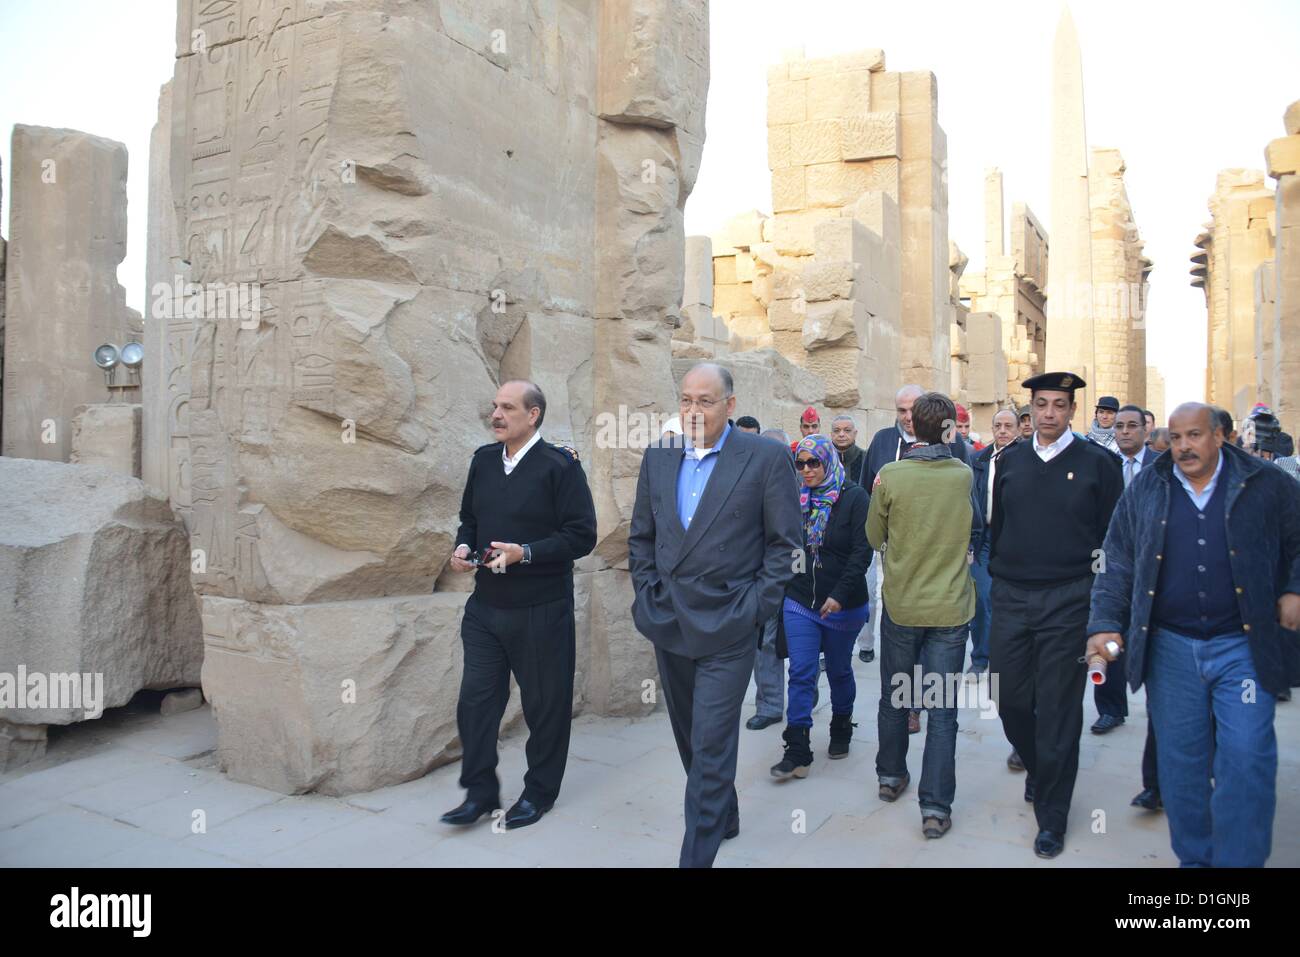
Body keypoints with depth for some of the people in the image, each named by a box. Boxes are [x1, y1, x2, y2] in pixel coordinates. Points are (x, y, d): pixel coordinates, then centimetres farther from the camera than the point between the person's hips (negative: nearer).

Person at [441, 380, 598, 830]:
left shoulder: (560, 465, -12)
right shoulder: (483, 460, 7)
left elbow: (581, 536, -14)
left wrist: (525, 553, -23)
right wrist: (462, 546, -2)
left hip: (540, 611, -5)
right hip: (485, 604, 6)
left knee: (545, 704, 9)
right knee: (475, 700, 7)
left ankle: (539, 793, 27)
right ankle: (480, 791, 24)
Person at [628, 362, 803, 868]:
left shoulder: (766, 458, -7)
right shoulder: (657, 458, 6)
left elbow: (784, 542, -4)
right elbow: (641, 535, 14)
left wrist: (756, 607, -9)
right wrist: (648, 594, 5)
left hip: (728, 627, -5)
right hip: (668, 622, 6)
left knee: (711, 745, -4)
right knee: (690, 736, 19)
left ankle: (697, 853, 8)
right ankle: (723, 816, 41)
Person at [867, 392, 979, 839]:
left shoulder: (890, 475, -12)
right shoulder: (964, 475, -6)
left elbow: (874, 537, 0)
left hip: (900, 605, 0)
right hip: (950, 606, 0)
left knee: (893, 696, 18)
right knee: (942, 709, 4)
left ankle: (891, 776, 34)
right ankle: (935, 807, 4)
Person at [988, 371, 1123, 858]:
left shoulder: (1097, 462, -1)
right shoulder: (1010, 460, 8)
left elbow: (1114, 534, 0)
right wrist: (999, 576, 11)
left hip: (1067, 601, -3)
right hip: (1011, 598, 3)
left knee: (1058, 710, 3)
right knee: (1010, 698, 8)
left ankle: (1052, 817, 17)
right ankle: (1038, 768, 39)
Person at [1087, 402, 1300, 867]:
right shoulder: (1144, 490, 4)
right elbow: (1118, 564, 5)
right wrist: (1105, 624, -3)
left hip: (1242, 644, -2)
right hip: (1170, 649, 2)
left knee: (1247, 758, -6)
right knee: (1181, 762, 9)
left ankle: (1238, 860, 8)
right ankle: (1193, 857, 25)